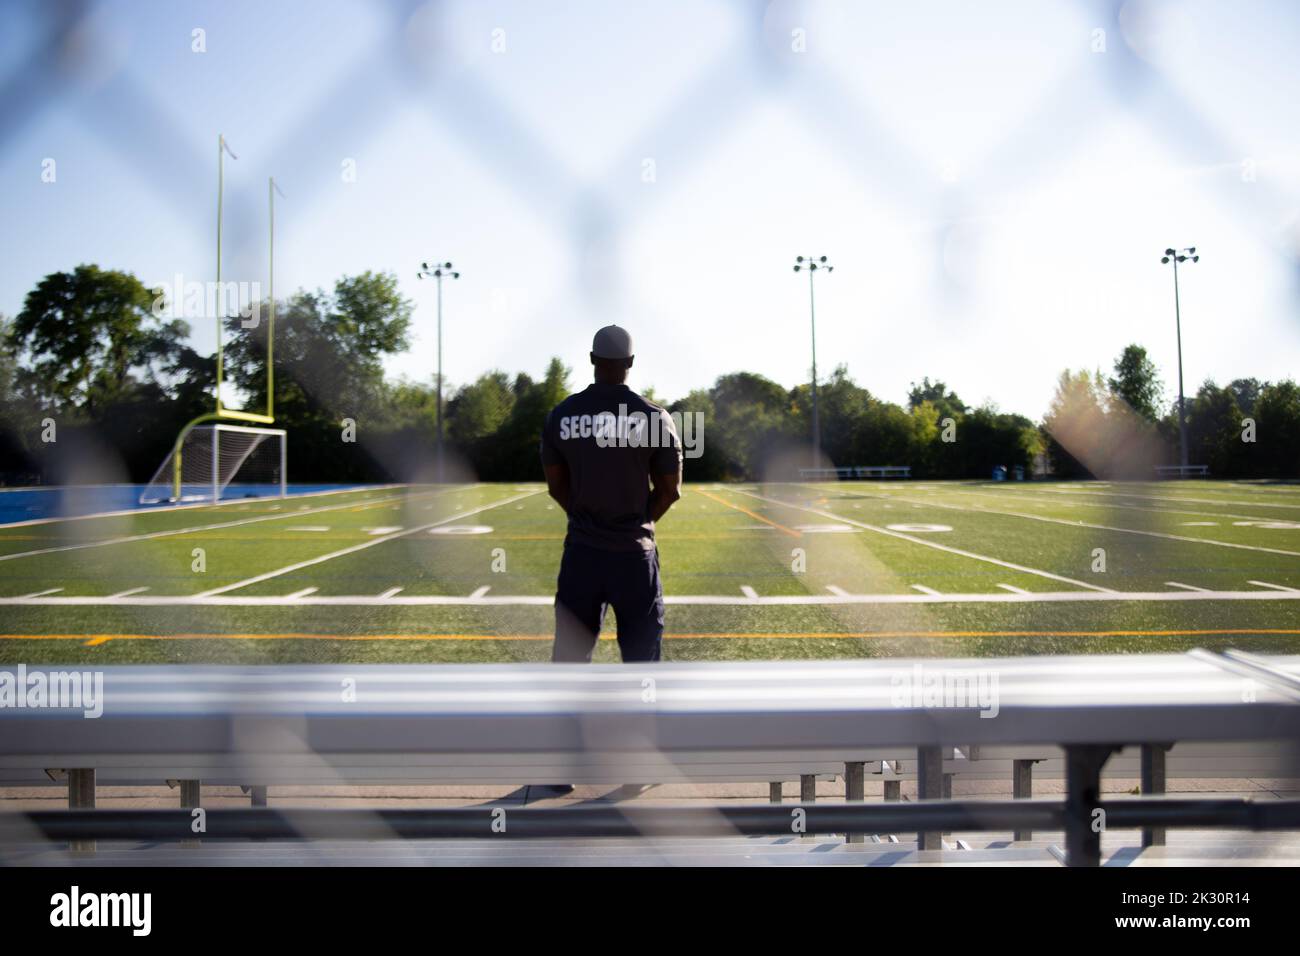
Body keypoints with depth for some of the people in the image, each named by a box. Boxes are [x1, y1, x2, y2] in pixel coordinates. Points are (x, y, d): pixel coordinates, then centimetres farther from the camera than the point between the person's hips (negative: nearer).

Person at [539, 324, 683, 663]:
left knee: (569, 654, 11)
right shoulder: (653, 416, -8)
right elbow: (670, 490, -2)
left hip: (581, 551, 2)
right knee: (641, 653, 8)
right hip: (634, 552, -2)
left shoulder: (560, 414, -1)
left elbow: (557, 487, 6)